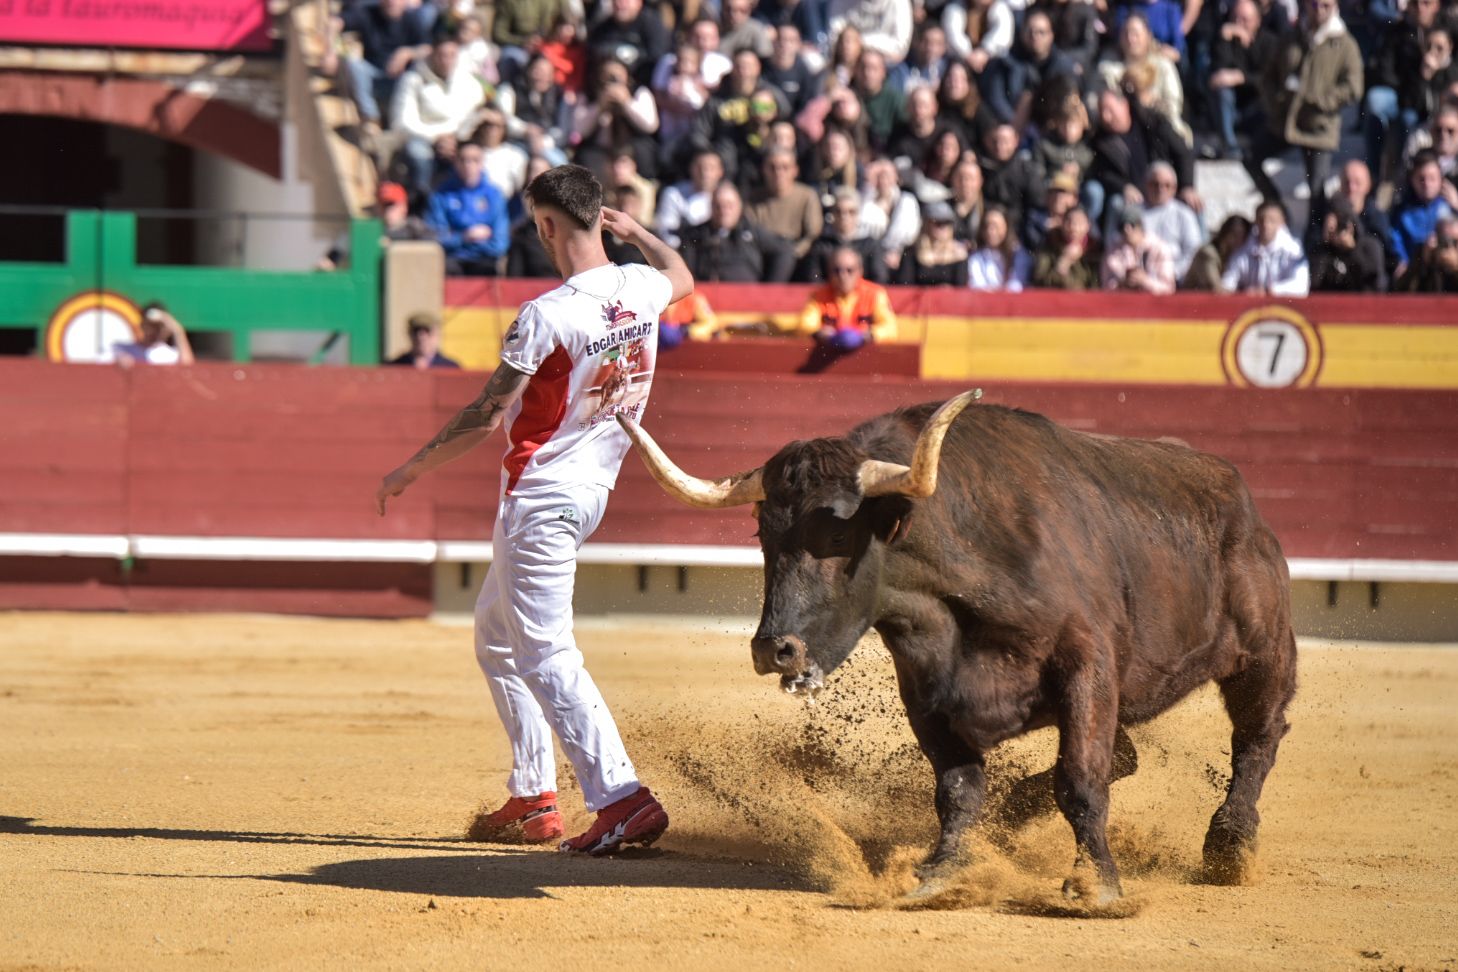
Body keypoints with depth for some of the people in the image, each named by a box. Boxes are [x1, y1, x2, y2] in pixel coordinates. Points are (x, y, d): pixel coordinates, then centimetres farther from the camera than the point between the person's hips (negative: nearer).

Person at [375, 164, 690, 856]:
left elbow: (485, 416, -17)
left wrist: (411, 470, -5)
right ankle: (532, 800, 24)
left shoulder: (546, 316, -21)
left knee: (545, 655, -10)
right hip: (593, 489, 9)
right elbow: (681, 276, 28)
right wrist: (632, 230, 39)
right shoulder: (642, 291, 1)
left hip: (542, 496, -9)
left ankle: (621, 798, -22)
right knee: (497, 637, 22)